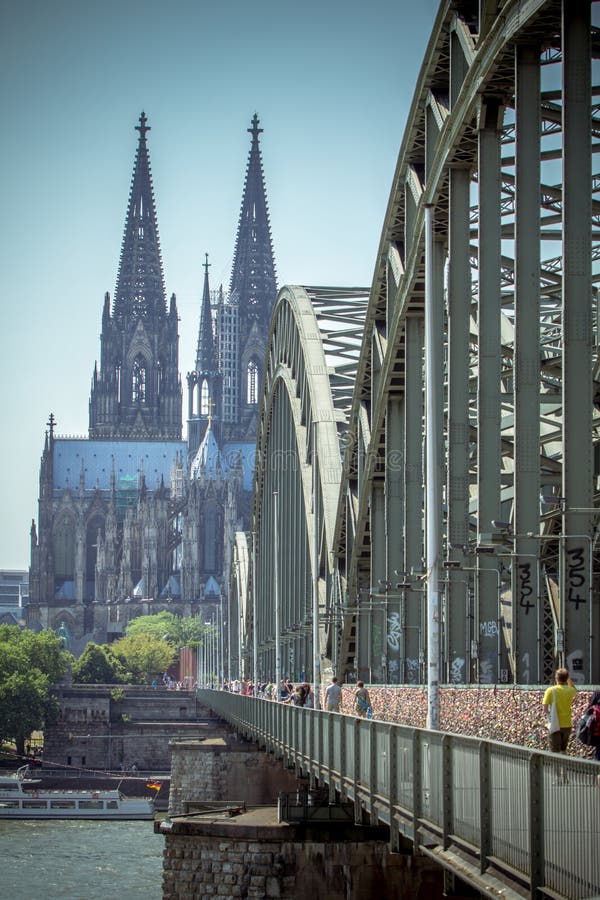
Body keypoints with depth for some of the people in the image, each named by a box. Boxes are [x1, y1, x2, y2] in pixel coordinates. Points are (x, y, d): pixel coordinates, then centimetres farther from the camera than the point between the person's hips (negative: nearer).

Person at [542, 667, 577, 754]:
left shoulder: (550, 690, -10)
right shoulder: (569, 690, -3)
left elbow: (545, 708, -13)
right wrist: (568, 677, 15)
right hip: (567, 724, 3)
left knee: (555, 752, 0)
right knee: (563, 749, 21)